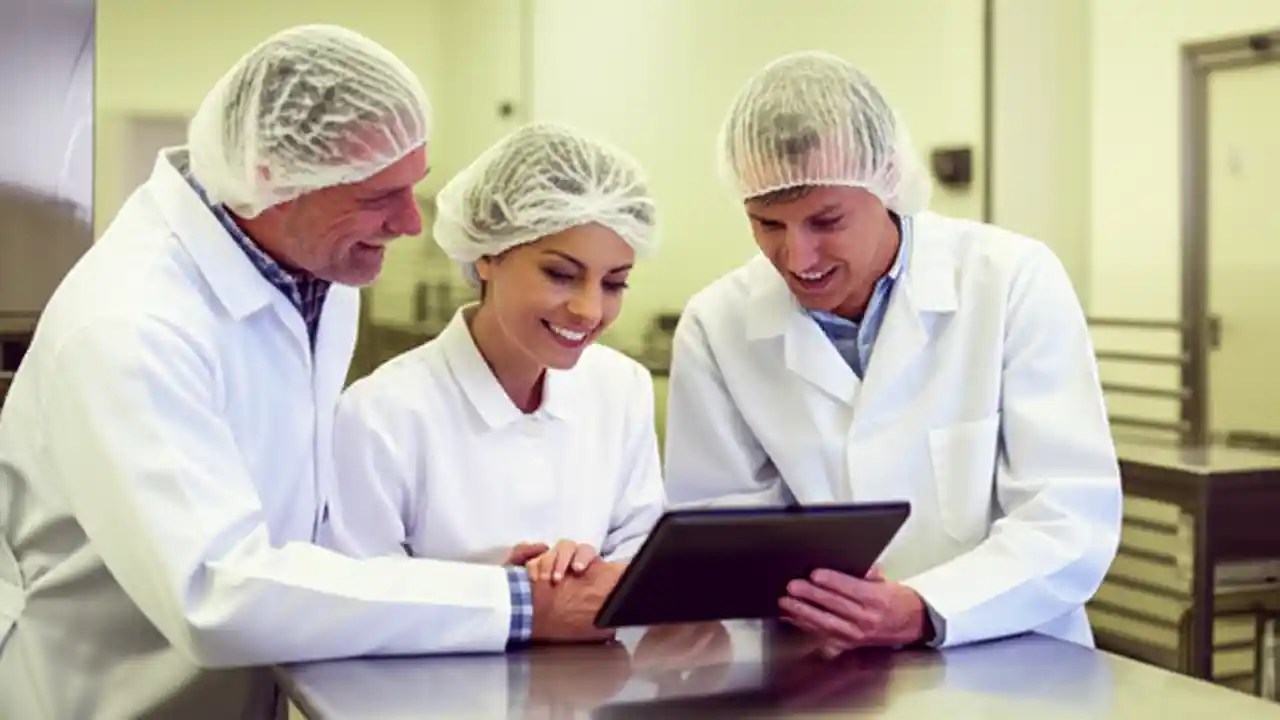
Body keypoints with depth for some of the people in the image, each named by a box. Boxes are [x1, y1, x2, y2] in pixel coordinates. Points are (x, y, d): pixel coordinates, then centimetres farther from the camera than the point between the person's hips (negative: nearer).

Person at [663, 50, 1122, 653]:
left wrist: (922, 613, -26)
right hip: (820, 672, 2)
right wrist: (791, 595, -20)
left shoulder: (1016, 282, -8)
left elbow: (1073, 522, -11)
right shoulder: (715, 326, -2)